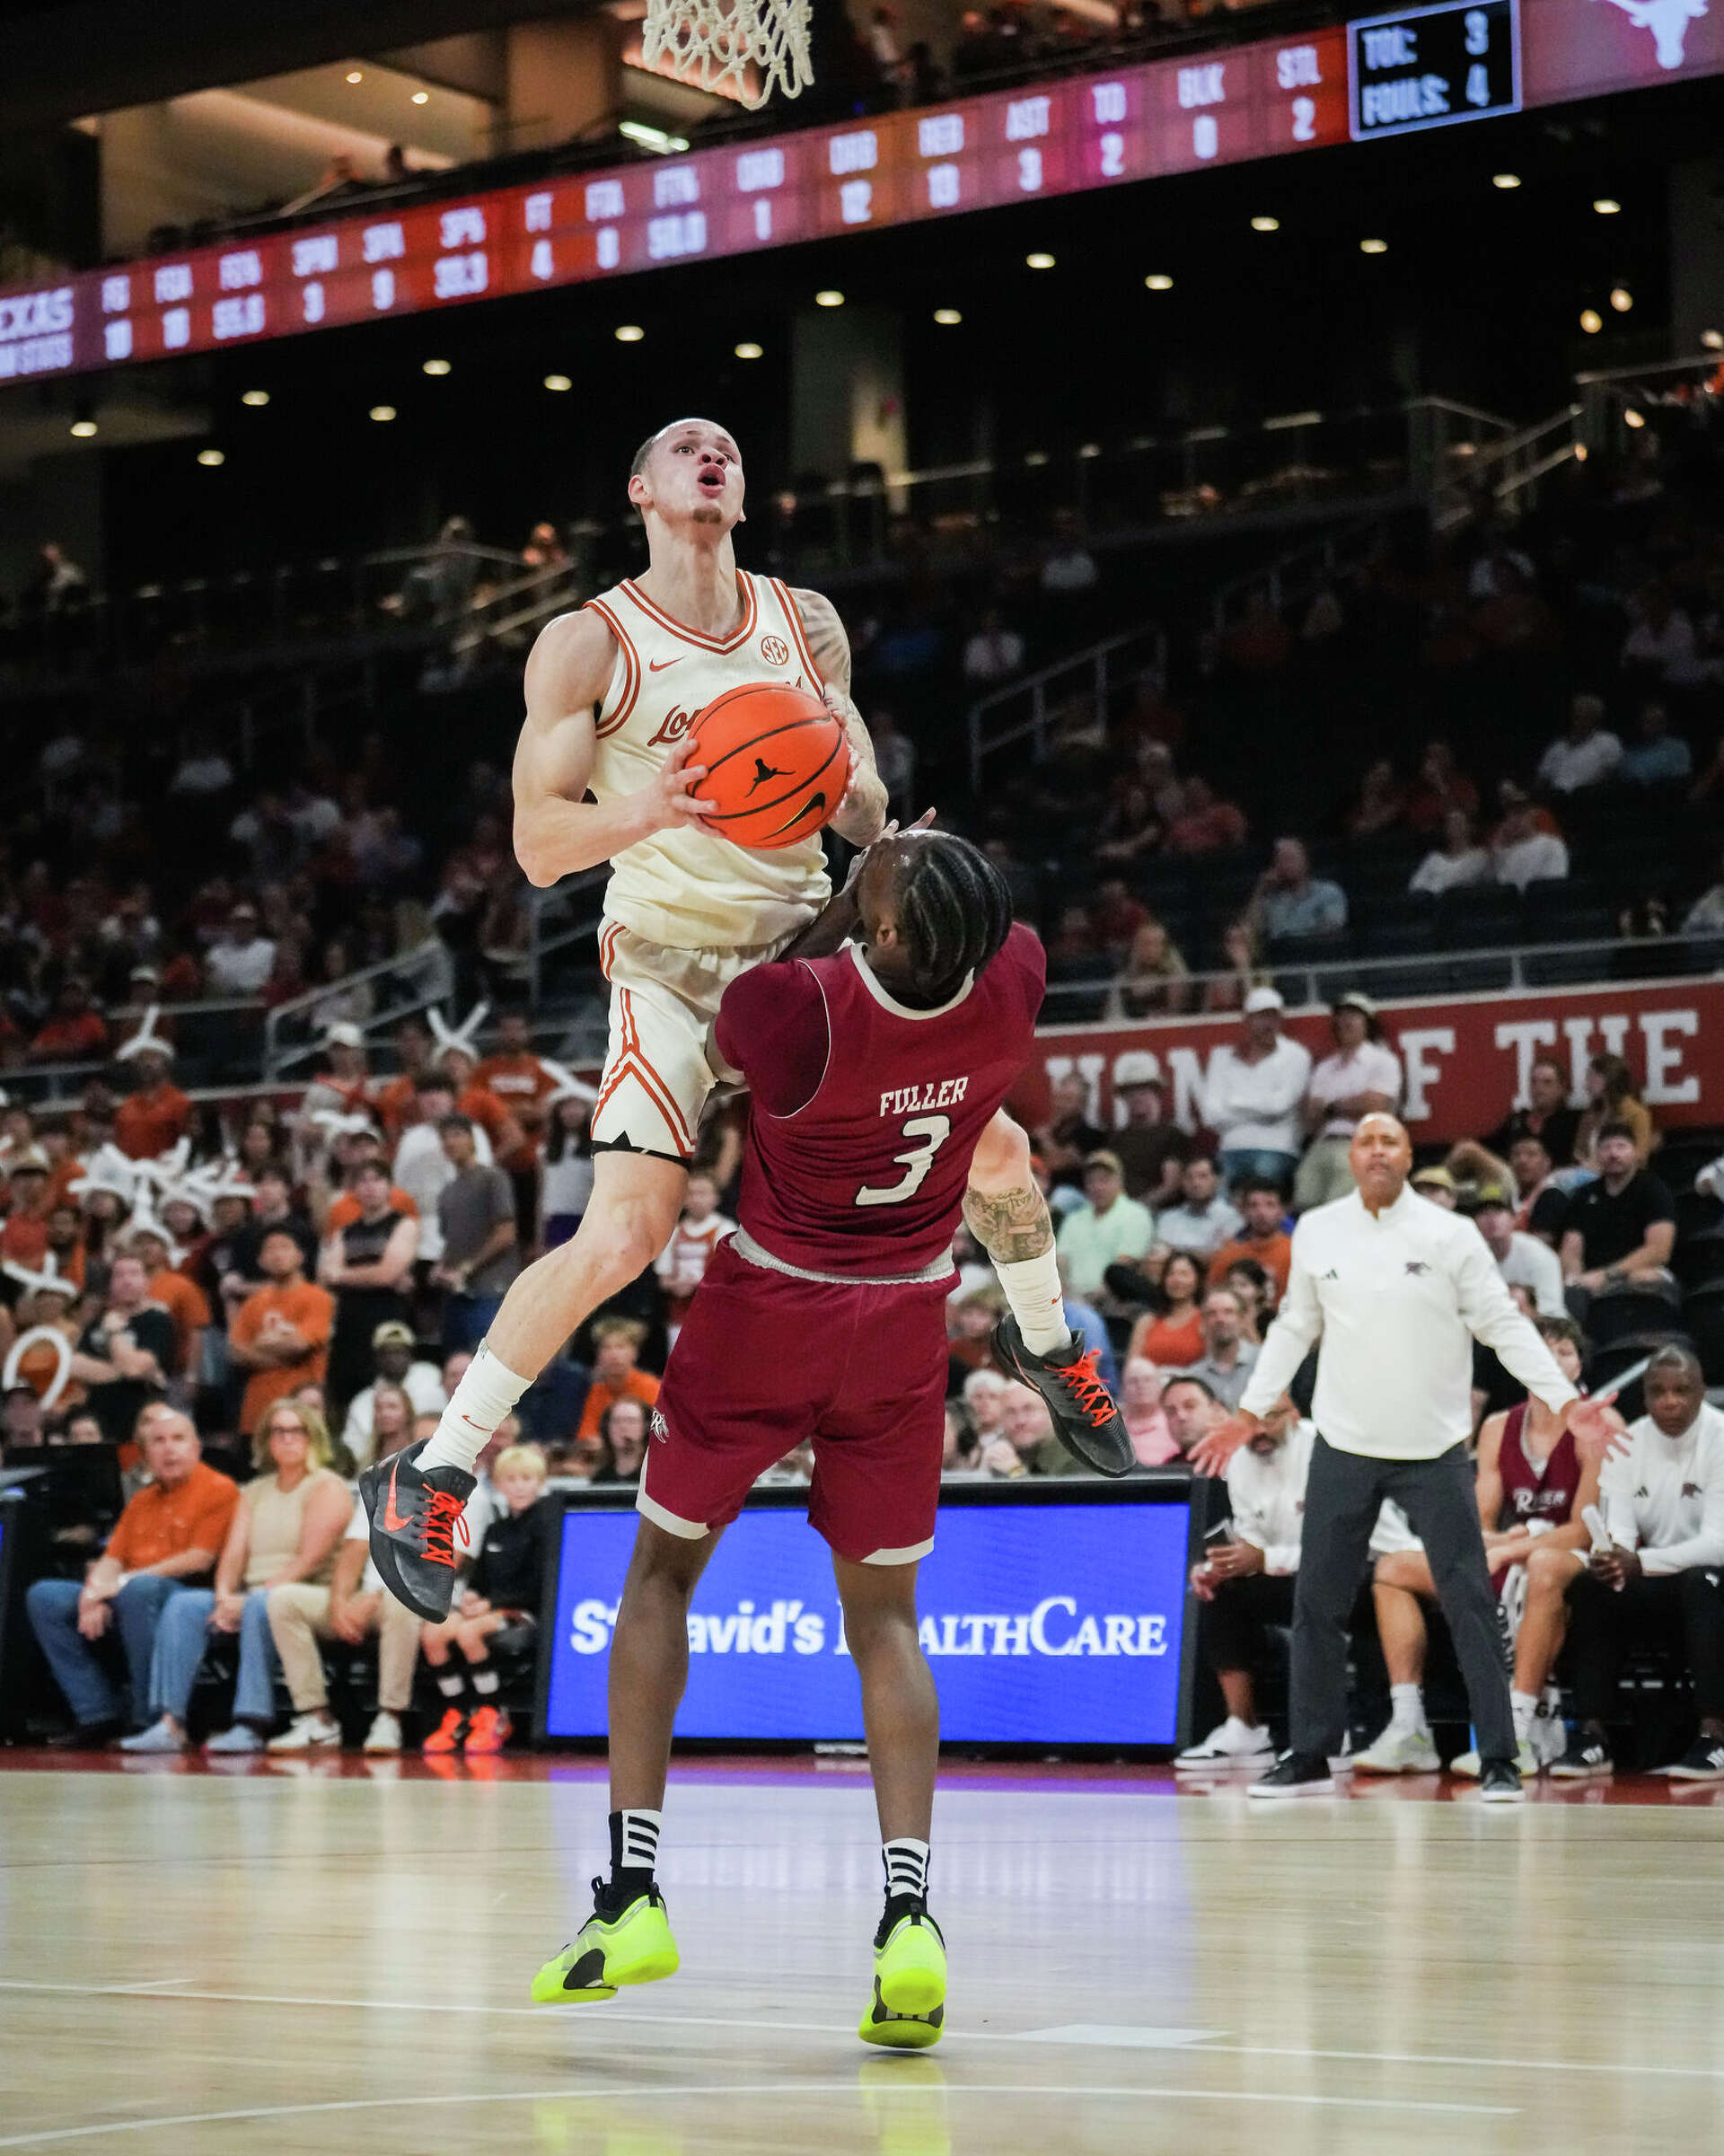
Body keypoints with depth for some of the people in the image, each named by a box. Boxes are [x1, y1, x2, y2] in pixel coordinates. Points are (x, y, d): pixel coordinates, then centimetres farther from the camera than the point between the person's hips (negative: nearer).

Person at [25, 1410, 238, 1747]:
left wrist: (125, 1580, -12)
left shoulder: (219, 1490, -1)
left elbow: (199, 1560, -11)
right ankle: (99, 1714, -12)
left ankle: (151, 1717, -29)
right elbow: (112, 1560, 16)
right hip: (126, 1603, 8)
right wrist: (95, 1592, -9)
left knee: (139, 1589, -40)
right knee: (44, 1597, -7)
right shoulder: (143, 1501, 22)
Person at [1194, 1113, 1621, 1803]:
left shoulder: (1451, 1235, -5)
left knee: (1470, 1603, -4)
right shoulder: (1316, 1233, 2)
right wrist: (1249, 1415, 14)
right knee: (1317, 1603, 4)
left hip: (1434, 1449, -2)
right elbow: (1295, 1326, 14)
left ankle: (1498, 1762, 1)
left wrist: (1568, 1402, -10)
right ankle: (1309, 1758, 14)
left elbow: (1504, 1323, -2)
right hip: (1344, 1445, 2)